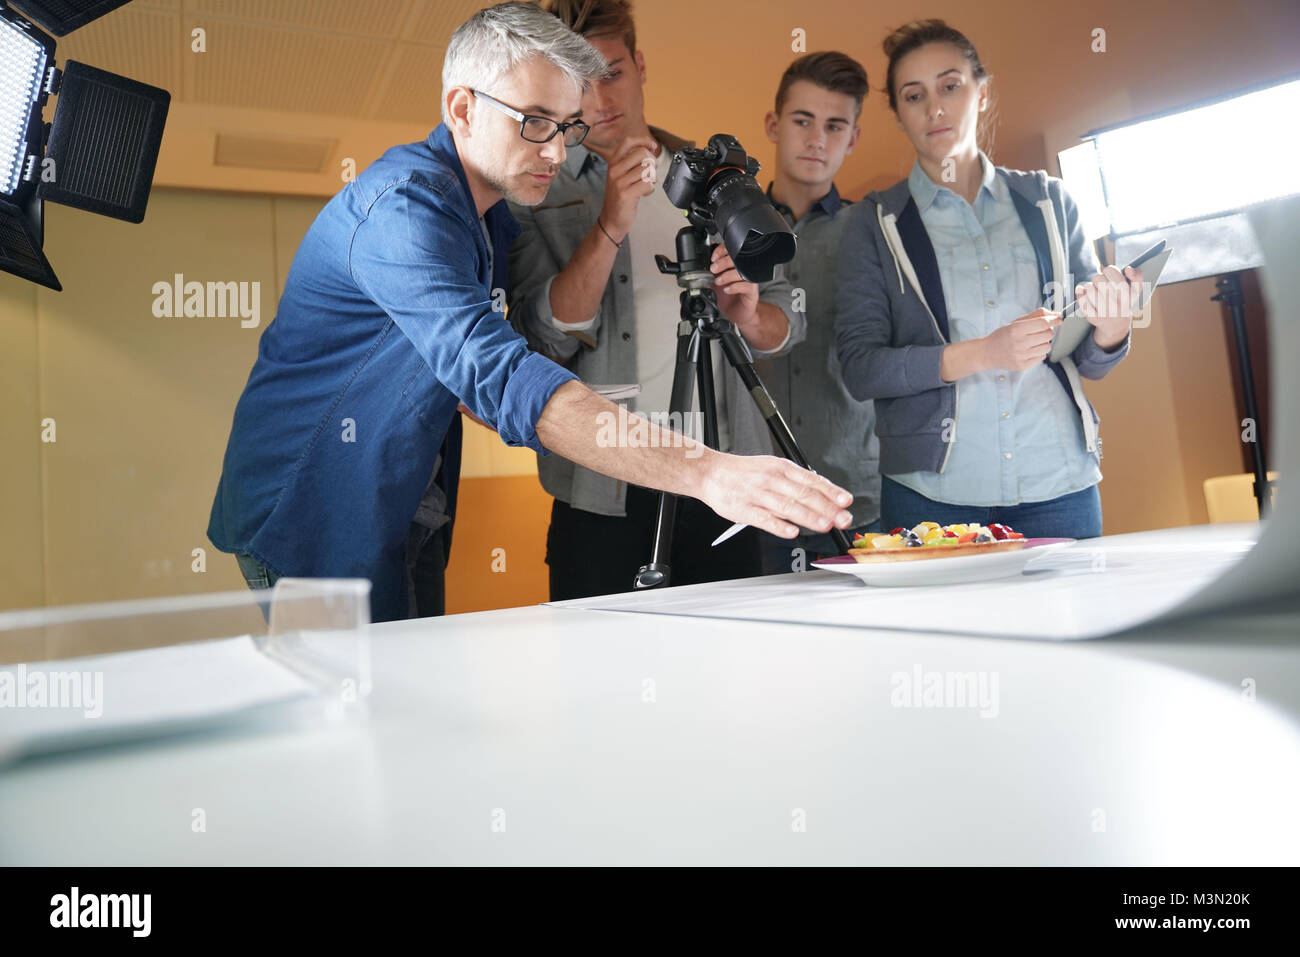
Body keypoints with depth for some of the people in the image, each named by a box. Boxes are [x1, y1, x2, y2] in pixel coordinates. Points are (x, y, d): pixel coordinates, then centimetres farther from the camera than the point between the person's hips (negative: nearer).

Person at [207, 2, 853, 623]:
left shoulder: (495, 212, 5)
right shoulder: (402, 207, -28)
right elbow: (501, 377, -43)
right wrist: (706, 473, -51)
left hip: (390, 520, 9)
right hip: (309, 519, -9)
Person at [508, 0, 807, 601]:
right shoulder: (538, 194, 4)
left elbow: (788, 322, 14)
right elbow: (544, 337, -11)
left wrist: (748, 313, -9)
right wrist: (609, 228, -21)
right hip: (606, 496, -2)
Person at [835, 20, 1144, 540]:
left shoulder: (1047, 200, 10)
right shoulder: (875, 223, 3)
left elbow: (1088, 361, 13)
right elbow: (859, 367, -6)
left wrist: (1111, 325, -10)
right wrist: (981, 354, -17)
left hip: (1060, 487, 3)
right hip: (933, 495, -2)